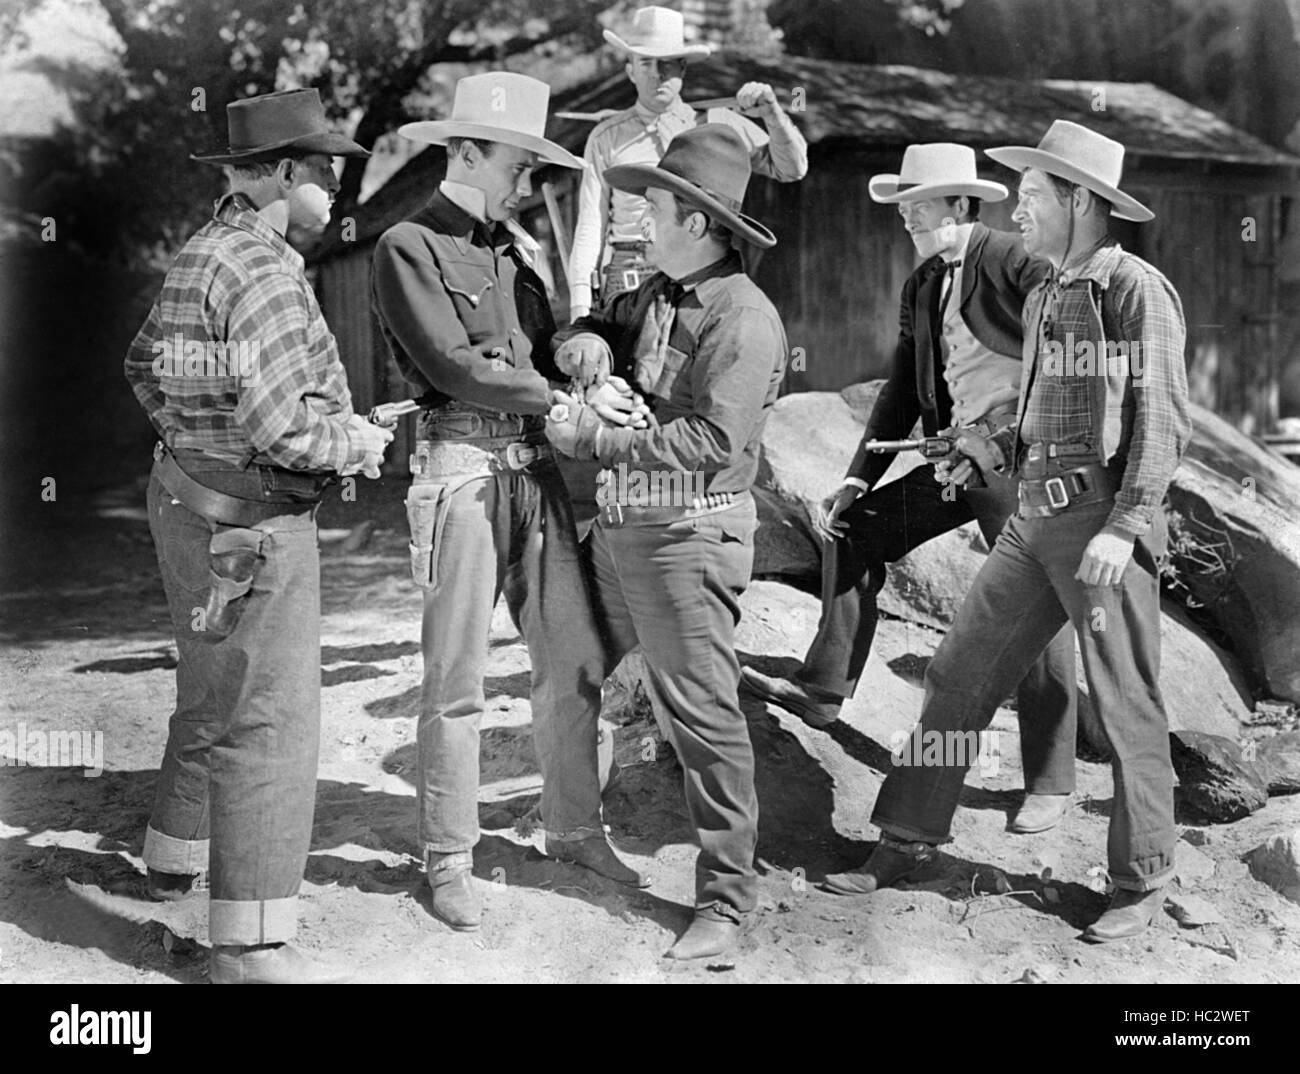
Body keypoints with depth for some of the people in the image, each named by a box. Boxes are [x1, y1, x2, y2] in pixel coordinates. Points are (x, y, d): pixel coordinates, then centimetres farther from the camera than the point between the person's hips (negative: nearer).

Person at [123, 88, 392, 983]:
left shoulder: (199, 255, 11)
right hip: (251, 521, -11)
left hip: (192, 498, 11)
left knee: (215, 696, 26)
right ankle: (253, 944, -1)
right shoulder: (262, 273, -20)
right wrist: (359, 442, -11)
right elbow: (281, 424, -26)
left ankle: (176, 856, 45)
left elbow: (145, 367, 20)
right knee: (269, 721, -6)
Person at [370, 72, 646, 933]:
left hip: (535, 465, 7)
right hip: (462, 465, -7)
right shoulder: (409, 247, -4)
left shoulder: (512, 245, 17)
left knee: (575, 661, 9)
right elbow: (454, 366, -13)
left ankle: (575, 829, 24)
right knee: (457, 680, -1)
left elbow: (548, 345, 15)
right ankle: (450, 860, 12)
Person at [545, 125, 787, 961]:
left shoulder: (745, 319, -14)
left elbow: (713, 441, -23)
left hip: (689, 532, -9)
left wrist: (595, 439, -18)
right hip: (618, 523, 9)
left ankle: (726, 898, 7)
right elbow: (594, 330, 28)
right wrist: (584, 343, 2)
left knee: (704, 712, -4)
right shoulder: (656, 295, 13)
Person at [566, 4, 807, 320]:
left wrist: (772, 114, -5)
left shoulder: (716, 124, 12)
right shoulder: (607, 138, 11)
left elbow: (791, 169, 12)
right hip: (629, 280, 0)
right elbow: (590, 226, 9)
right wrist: (580, 305, 0)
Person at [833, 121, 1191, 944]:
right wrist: (991, 451, 9)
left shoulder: (1138, 290, -8)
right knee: (959, 674, 8)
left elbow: (1163, 422, -13)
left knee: (1127, 709, 1)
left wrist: (1124, 527, -21)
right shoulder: (1044, 298, 16)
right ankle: (909, 842, 19)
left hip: (1106, 522, -8)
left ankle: (1143, 884, 15)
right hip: (1037, 516, 8)